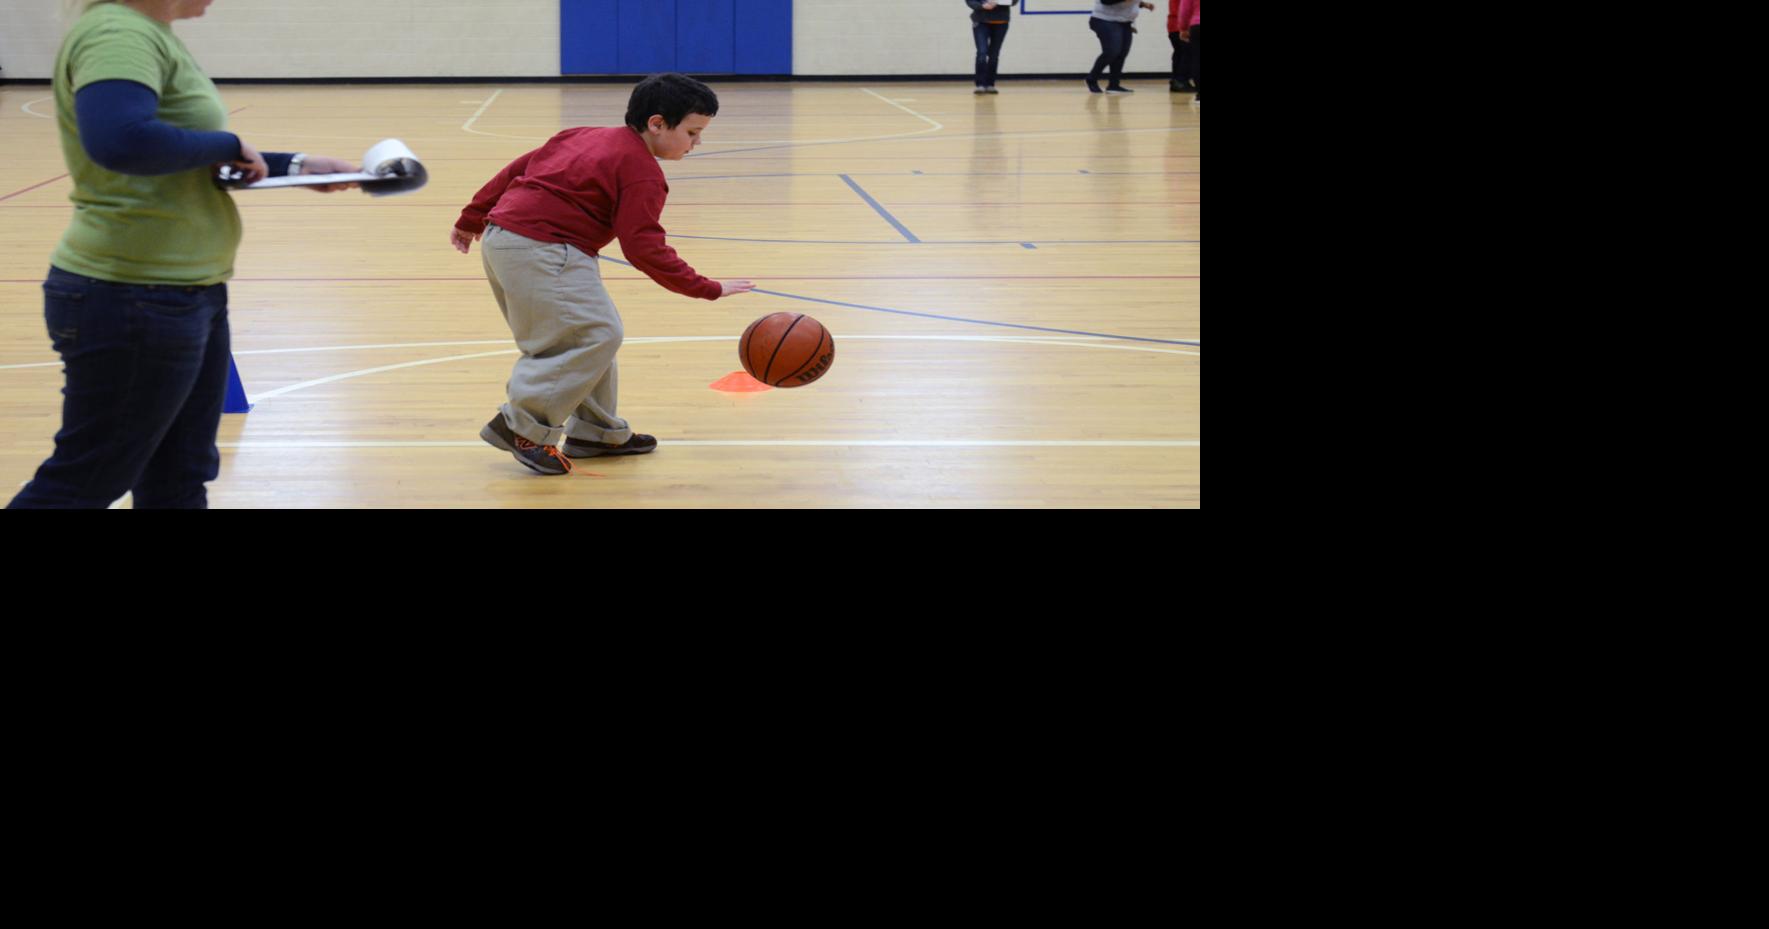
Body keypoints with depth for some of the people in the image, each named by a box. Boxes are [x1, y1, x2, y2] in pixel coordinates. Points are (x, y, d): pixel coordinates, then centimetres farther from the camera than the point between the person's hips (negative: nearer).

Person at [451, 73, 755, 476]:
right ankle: (523, 426, -8)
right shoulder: (642, 173, -8)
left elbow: (517, 169, 21)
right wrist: (709, 290, -10)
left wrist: (472, 219, 28)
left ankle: (597, 431, 24)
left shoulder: (585, 137, 19)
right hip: (541, 250, -10)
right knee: (597, 335, -9)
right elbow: (645, 250, -14)